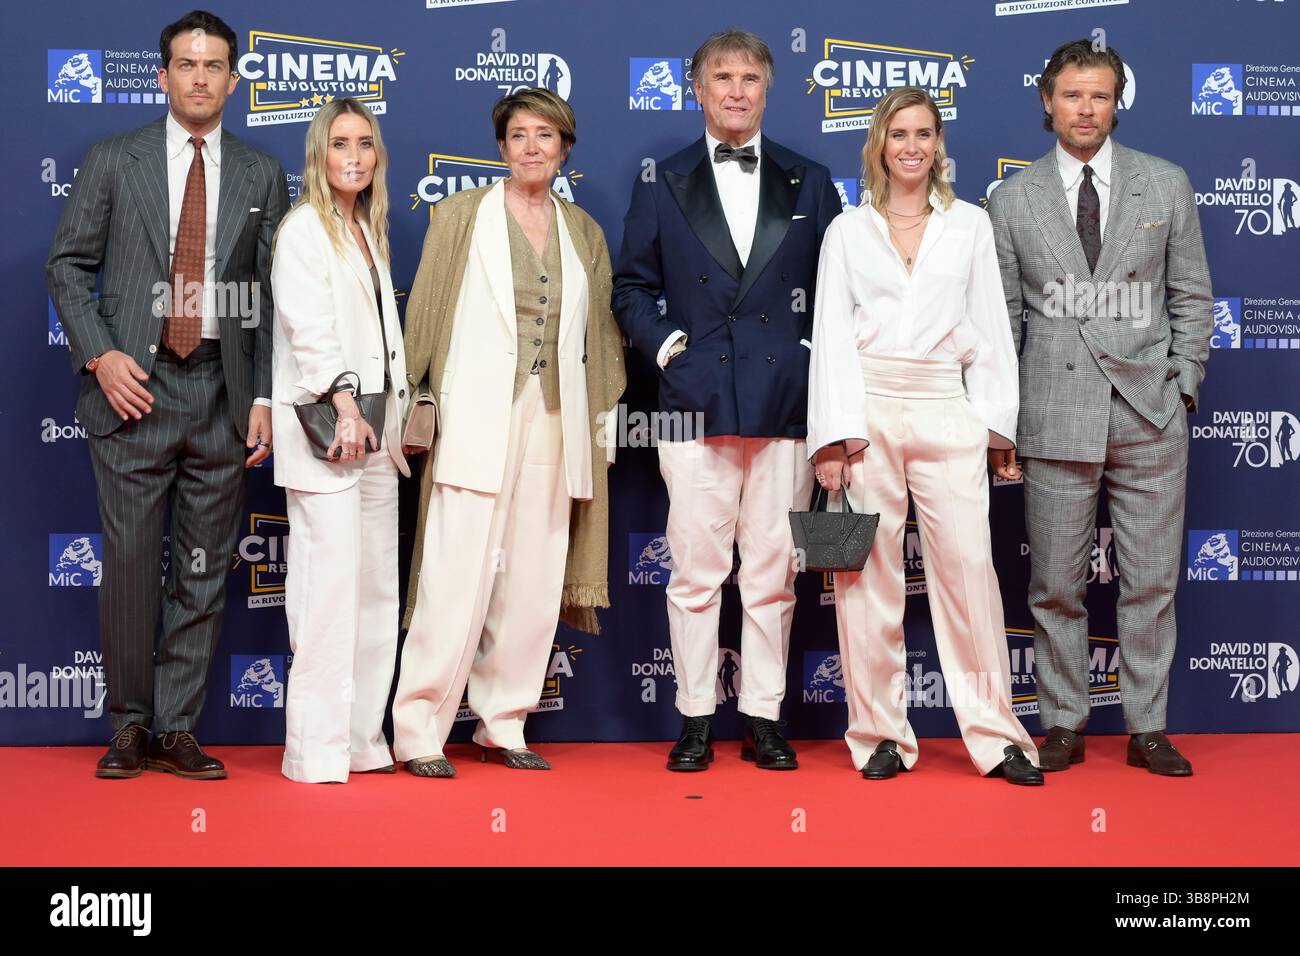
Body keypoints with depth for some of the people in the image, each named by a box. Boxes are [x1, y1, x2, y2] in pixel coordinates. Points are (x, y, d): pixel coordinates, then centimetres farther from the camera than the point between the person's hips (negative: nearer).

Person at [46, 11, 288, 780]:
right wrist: (99, 355, -7)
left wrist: (265, 397, 0)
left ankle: (178, 730, 14)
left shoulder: (261, 176, 9)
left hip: (222, 391, 2)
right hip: (135, 385, -1)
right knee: (131, 561, 0)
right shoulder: (114, 161, 6)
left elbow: (274, 295, 7)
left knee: (206, 566, 4)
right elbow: (69, 264, 6)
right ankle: (130, 725, 15)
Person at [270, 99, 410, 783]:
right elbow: (310, 328, -14)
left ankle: (363, 739, 12)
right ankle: (317, 751, -7)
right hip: (325, 422, -8)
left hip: (374, 424, 8)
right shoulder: (303, 228, -3)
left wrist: (397, 413, 15)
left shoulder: (368, 232, 20)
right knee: (328, 584, -11)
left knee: (376, 584, 7)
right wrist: (344, 404, -23)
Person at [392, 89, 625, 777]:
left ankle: (503, 724, 16)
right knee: (458, 577, -9)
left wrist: (604, 415, 11)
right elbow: (426, 314, 3)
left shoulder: (583, 232, 15)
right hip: (479, 417, -4)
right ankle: (419, 731, 0)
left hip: (556, 423, 4)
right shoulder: (463, 214, 4)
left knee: (534, 581, 5)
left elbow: (600, 332, 18)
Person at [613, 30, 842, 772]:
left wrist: (816, 355, -1)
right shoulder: (663, 185, 11)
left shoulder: (810, 184, 12)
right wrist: (664, 344, -2)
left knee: (774, 573, 4)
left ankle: (765, 719, 13)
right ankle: (696, 720, 10)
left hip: (786, 404, 1)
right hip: (696, 403, 0)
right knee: (696, 572, 1)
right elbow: (632, 285, 12)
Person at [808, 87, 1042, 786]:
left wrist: (996, 422, 2)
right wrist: (835, 434, -5)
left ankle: (994, 734, 1)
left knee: (969, 569, -6)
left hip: (946, 411, 0)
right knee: (869, 576, 0)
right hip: (867, 410, 0)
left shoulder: (970, 225, 12)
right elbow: (831, 334, 4)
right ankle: (882, 734, 9)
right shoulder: (848, 230, 10)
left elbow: (990, 329, 11)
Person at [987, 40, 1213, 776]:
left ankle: (1148, 729, 15)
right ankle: (1064, 726, 16)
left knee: (1152, 582, 4)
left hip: (1150, 412, 1)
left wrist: (1183, 385, 1)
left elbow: (1192, 296, 10)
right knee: (1056, 584, 4)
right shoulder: (1014, 199, 5)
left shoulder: (1166, 185, 7)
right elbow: (1001, 317, 6)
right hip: (1055, 415, 0)